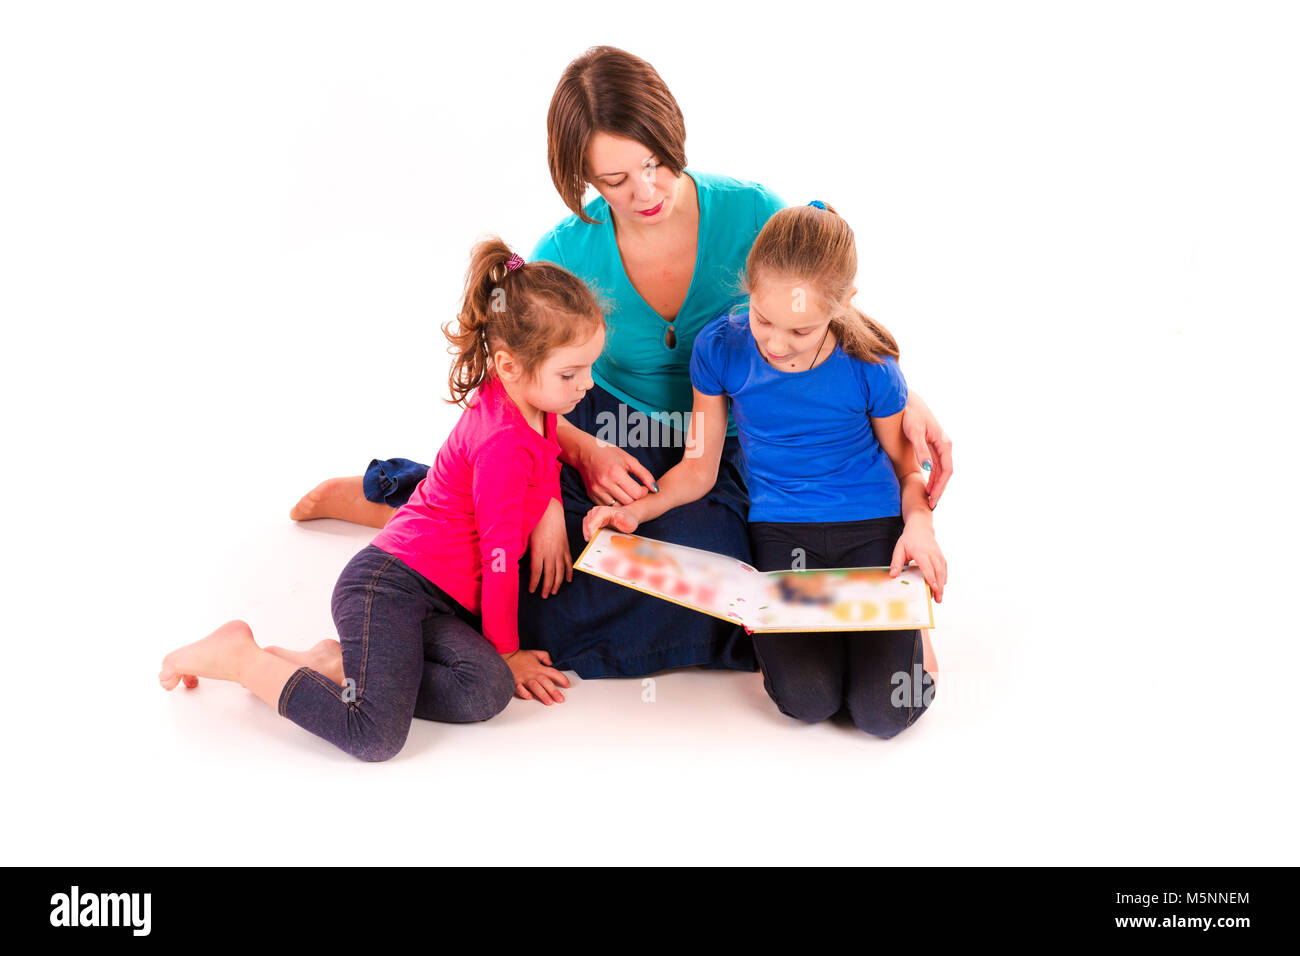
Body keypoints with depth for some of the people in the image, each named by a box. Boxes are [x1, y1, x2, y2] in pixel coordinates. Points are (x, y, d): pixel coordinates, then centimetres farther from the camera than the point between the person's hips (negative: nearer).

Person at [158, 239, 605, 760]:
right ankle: (241, 658, -4)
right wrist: (506, 650, 1)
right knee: (376, 736, -24)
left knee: (488, 689, -18)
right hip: (389, 584, -9)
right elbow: (499, 558, -11)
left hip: (436, 599, 9)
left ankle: (335, 665, -6)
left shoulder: (531, 405, 10)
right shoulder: (502, 442, -18)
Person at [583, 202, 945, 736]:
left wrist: (919, 524, -19)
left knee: (883, 713, -14)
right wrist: (633, 511, -13)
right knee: (807, 700, -20)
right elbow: (700, 469, 3)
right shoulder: (721, 348, -9)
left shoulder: (867, 366, -13)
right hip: (780, 529, 1)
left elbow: (907, 470, 2)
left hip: (872, 527, -1)